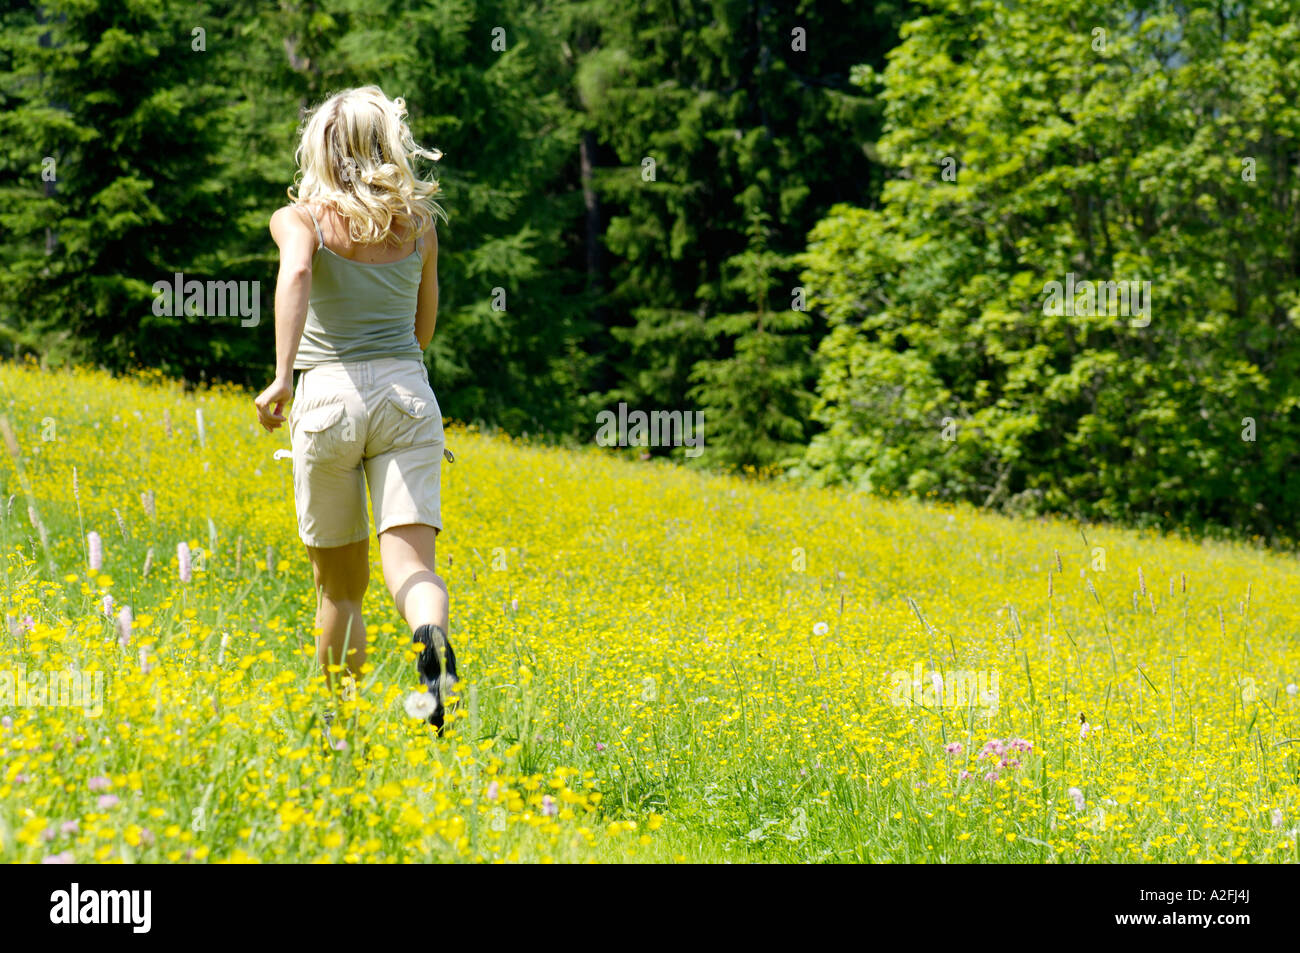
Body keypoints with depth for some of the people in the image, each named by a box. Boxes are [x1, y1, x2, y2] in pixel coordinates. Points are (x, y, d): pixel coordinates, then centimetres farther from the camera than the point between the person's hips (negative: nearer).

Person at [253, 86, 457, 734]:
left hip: (329, 396, -1)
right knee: (410, 561, -10)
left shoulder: (300, 217, 1)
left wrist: (282, 376, -28)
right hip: (407, 392, 1)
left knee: (340, 583, 13)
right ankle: (433, 642, -43)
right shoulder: (420, 222, 11)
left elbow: (295, 274, -22)